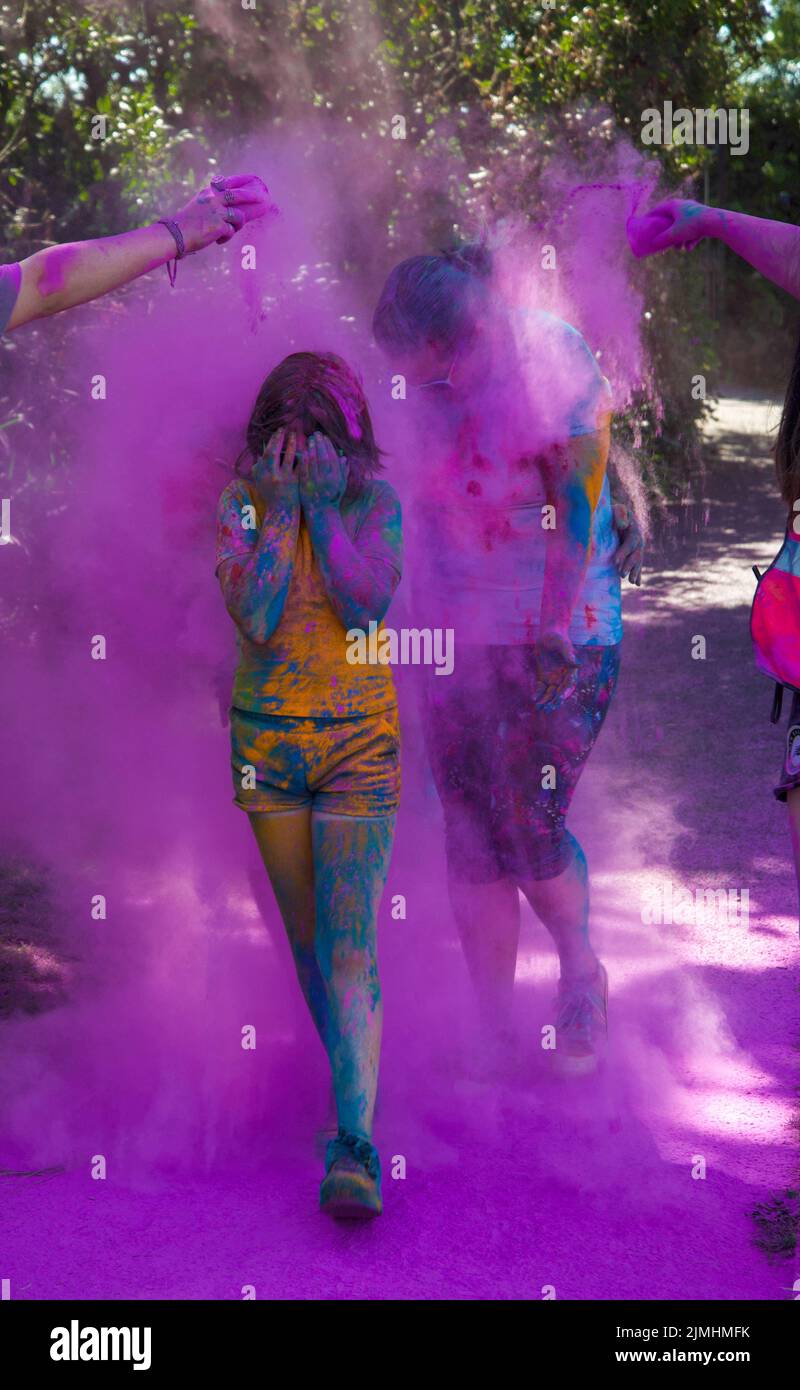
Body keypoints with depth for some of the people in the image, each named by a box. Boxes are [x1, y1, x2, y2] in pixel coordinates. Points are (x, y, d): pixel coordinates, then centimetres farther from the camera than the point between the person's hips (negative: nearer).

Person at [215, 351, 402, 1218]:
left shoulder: (376, 501, 0)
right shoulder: (241, 504, 0)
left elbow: (368, 602, -16)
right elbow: (255, 616, -14)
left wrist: (323, 507, -14)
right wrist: (281, 509, -13)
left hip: (360, 743, -2)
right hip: (267, 740, 2)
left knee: (350, 943, -12)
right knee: (305, 937, 12)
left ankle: (355, 1146, -17)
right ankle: (351, 1079, 34)